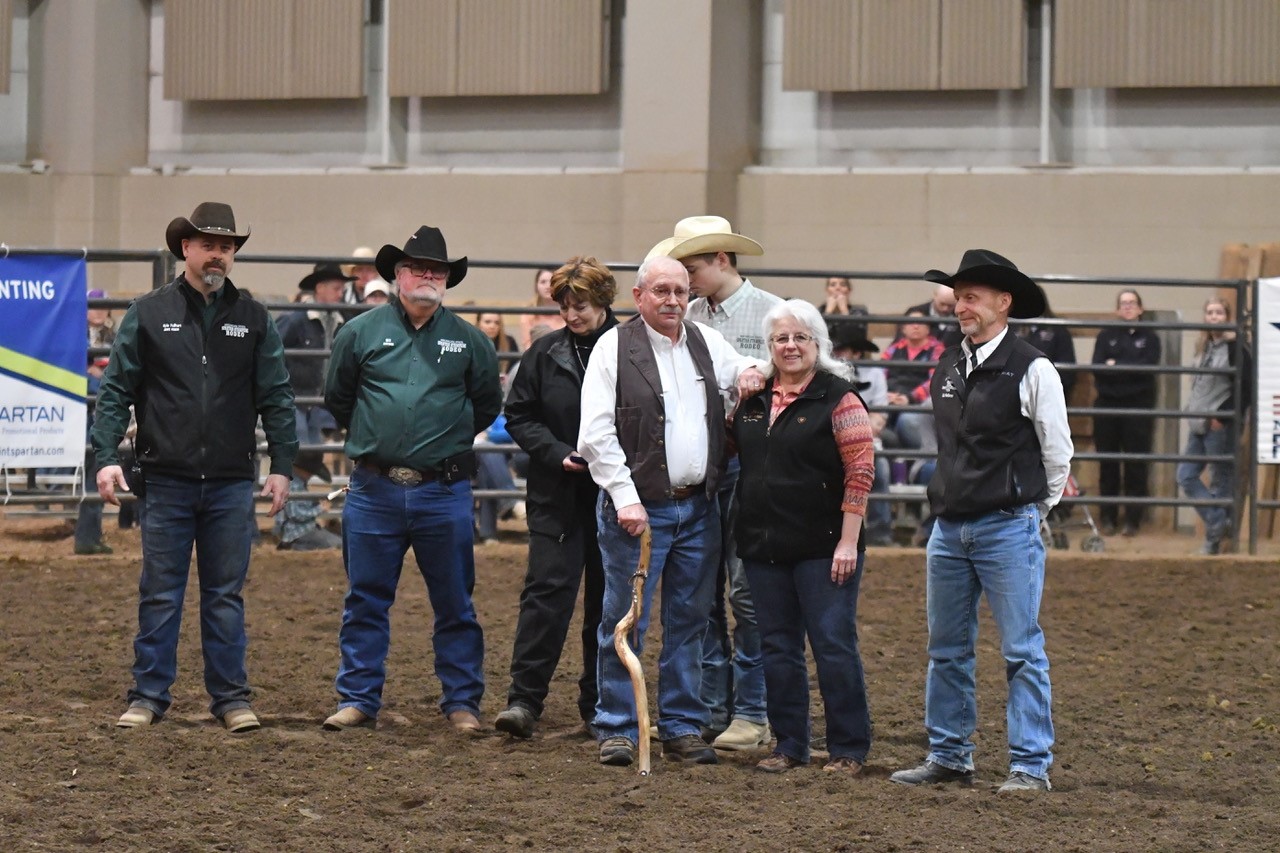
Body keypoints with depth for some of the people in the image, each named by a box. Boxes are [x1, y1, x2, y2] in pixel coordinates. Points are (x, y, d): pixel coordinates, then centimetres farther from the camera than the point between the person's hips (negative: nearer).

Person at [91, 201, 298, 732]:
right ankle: (148, 696, 11)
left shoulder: (253, 320, 6)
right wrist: (106, 457, -9)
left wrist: (282, 465, -2)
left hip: (231, 484, 1)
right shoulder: (148, 314, 2)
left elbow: (276, 398, 6)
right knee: (160, 594, 4)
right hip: (166, 481, -1)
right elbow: (116, 390, 1)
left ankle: (231, 697, 12)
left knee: (226, 595, 6)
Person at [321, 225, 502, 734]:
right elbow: (337, 399, 14)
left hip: (443, 494, 0)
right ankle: (358, 700, 13)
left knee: (455, 605, 5)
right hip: (374, 489, 0)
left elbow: (487, 406, 16)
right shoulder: (360, 332, 3)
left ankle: (462, 702, 13)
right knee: (366, 600, 6)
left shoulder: (469, 341, 4)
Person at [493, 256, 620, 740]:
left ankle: (599, 705, 18)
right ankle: (524, 698, -8)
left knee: (608, 600, 8)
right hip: (558, 496, 1)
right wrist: (558, 454, -8)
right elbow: (518, 415, 6)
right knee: (546, 590, -7)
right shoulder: (546, 354, 3)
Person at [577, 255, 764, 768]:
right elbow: (596, 435, -8)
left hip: (698, 508, 5)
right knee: (625, 621, -1)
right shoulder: (614, 347, -4)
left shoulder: (708, 342, 11)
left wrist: (752, 372, 5)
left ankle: (682, 726, 17)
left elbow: (743, 372, 30)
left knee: (688, 623, 10)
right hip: (637, 508, -5)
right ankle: (616, 729, 7)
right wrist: (625, 498, -15)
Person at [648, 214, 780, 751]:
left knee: (746, 589, -5)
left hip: (747, 461, -6)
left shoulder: (769, 312, -3)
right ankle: (710, 710, 15)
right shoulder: (691, 317, 12)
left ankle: (752, 714, 1)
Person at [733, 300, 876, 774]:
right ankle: (789, 745, 18)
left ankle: (848, 749, 4)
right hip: (764, 547, 6)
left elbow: (860, 471, -11)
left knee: (834, 645, -3)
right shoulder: (754, 398, 11)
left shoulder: (838, 397, -7)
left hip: (823, 547, -6)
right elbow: (732, 455, 25)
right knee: (777, 648, 10)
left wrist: (848, 543, -15)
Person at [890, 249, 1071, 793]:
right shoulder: (947, 369, 9)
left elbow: (1058, 453, -2)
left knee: (1021, 650, -2)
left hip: (1008, 528, -7)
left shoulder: (1030, 370, -9)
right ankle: (948, 757, 21)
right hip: (949, 525, 7)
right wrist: (949, 502, 17)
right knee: (947, 650, 12)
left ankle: (1030, 764, 2)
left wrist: (1030, 512, 6)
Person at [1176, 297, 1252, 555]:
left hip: (1222, 427, -8)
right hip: (1199, 425, 8)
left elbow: (1246, 389, -14)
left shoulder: (1236, 349, -9)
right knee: (1186, 476, 3)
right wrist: (1193, 410, 11)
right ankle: (1219, 523, 5)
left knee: (1221, 481, -1)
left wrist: (1222, 415, -17)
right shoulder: (1203, 347, 14)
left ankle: (1215, 536, 5)